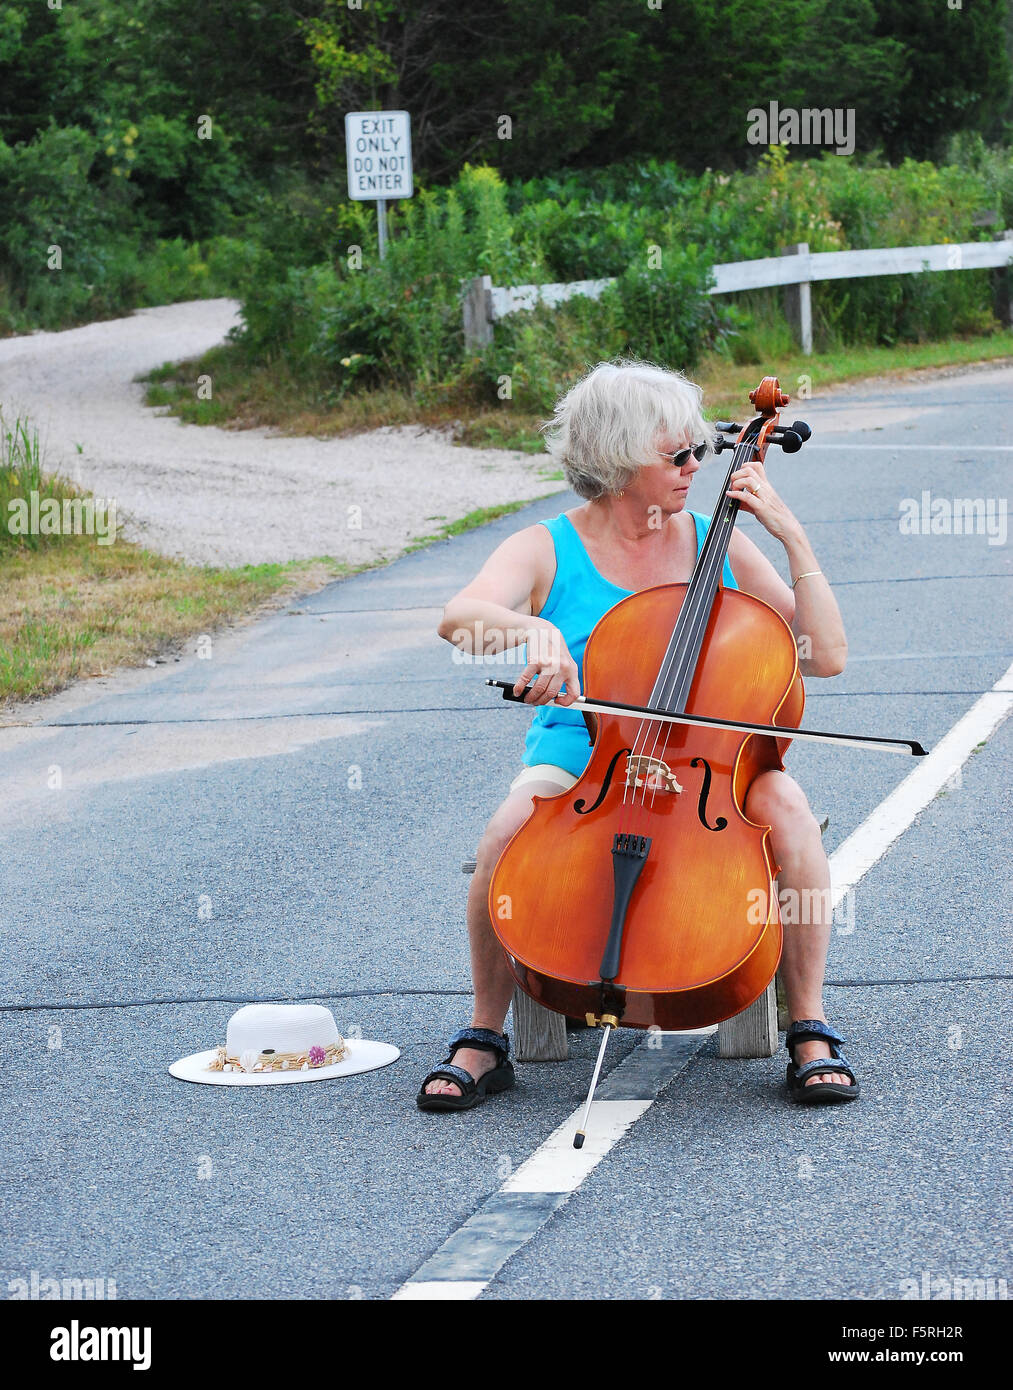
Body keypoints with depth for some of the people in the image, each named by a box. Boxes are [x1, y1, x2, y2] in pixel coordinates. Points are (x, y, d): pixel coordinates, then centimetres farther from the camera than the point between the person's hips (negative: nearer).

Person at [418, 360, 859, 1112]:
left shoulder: (719, 545, 6)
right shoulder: (549, 551, 1)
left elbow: (826, 655, 0)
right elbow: (461, 616, -21)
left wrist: (792, 535, -7)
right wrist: (533, 630, -42)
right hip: (577, 761, -1)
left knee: (784, 803, -32)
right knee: (510, 830, -34)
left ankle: (811, 1031, -21)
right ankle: (485, 1038, -13)